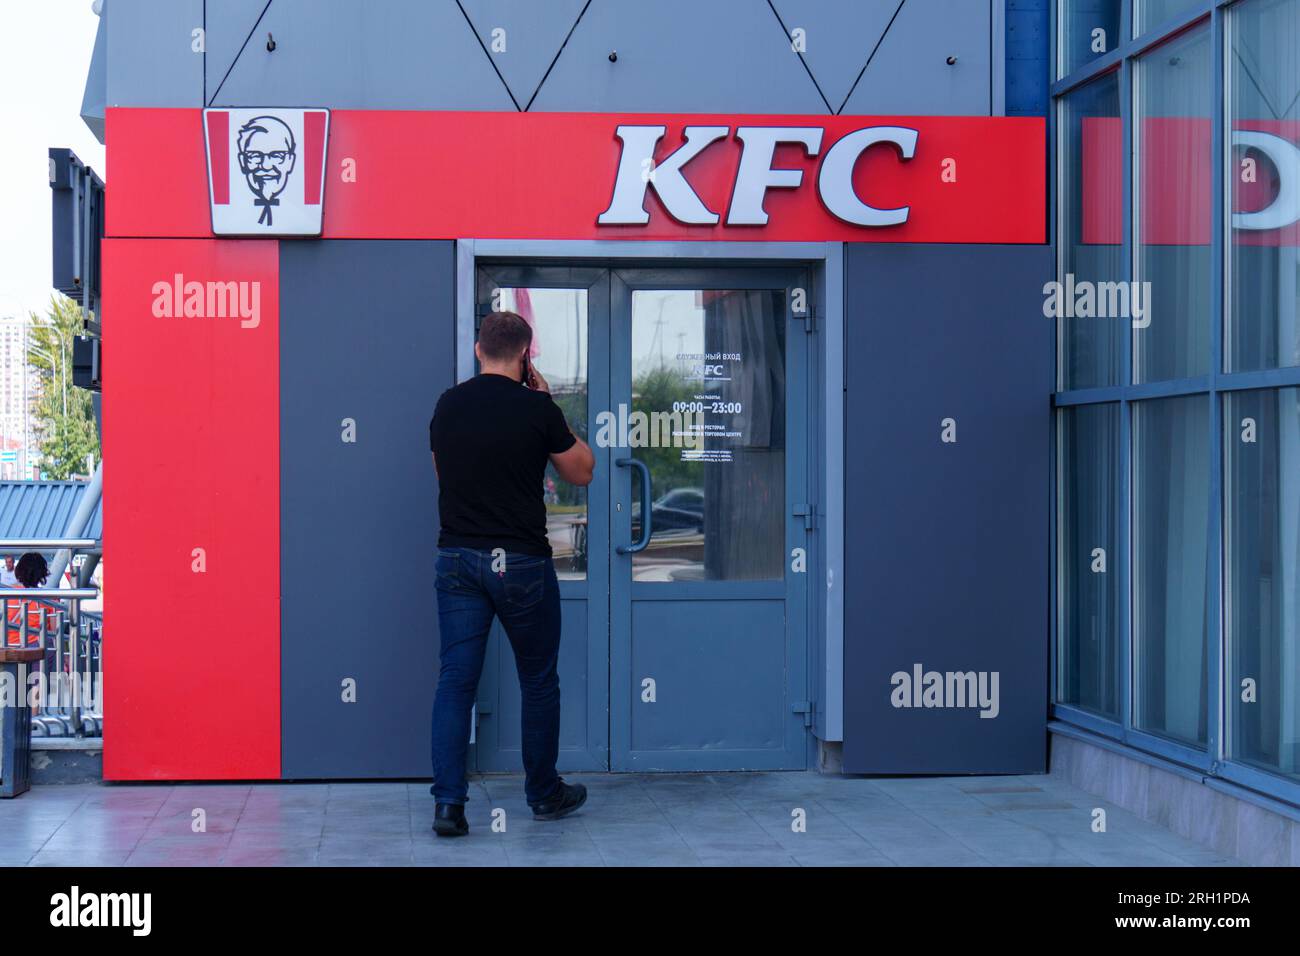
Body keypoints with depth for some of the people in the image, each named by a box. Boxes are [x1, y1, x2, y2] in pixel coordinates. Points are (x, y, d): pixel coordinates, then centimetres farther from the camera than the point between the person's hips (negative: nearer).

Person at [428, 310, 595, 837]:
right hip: (522, 562, -3)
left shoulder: (447, 405, 4)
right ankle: (544, 794, 24)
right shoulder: (537, 408, -9)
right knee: (539, 682, 12)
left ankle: (448, 801, -5)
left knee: (455, 680, 3)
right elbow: (582, 471, 3)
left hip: (458, 558, 4)